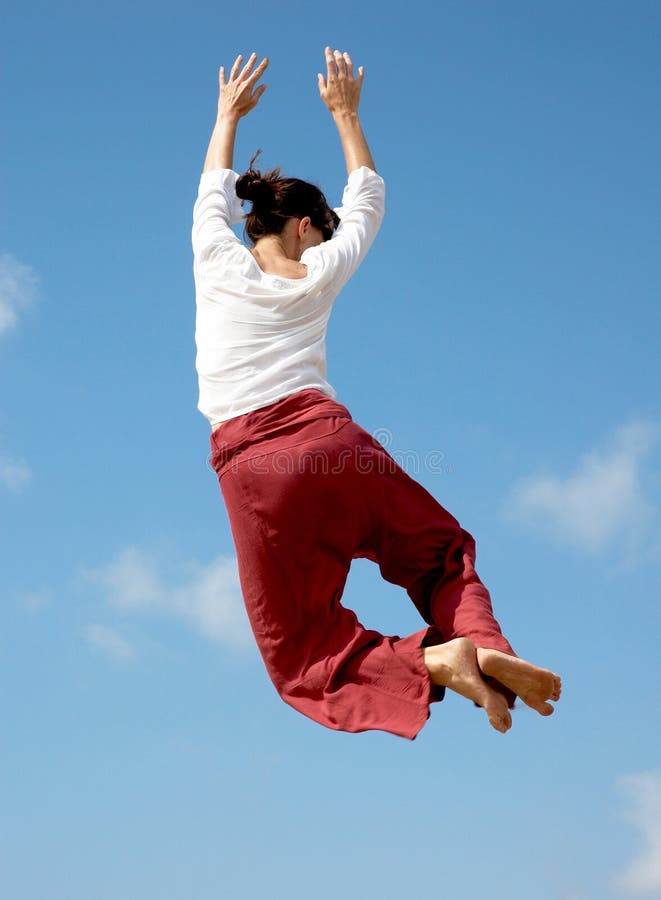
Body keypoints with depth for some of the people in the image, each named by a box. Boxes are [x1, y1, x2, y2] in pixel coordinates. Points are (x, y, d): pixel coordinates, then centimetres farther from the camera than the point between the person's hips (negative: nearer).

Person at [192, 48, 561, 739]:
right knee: (443, 551, 21)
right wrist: (344, 114, 45)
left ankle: (430, 661, -26)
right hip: (330, 439, 1)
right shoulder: (318, 272, 13)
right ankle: (485, 644, -11)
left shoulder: (218, 263, 12)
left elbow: (214, 191, 34)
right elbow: (367, 198, 33)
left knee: (302, 658, 1)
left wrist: (227, 116, 50)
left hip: (251, 469, -1)